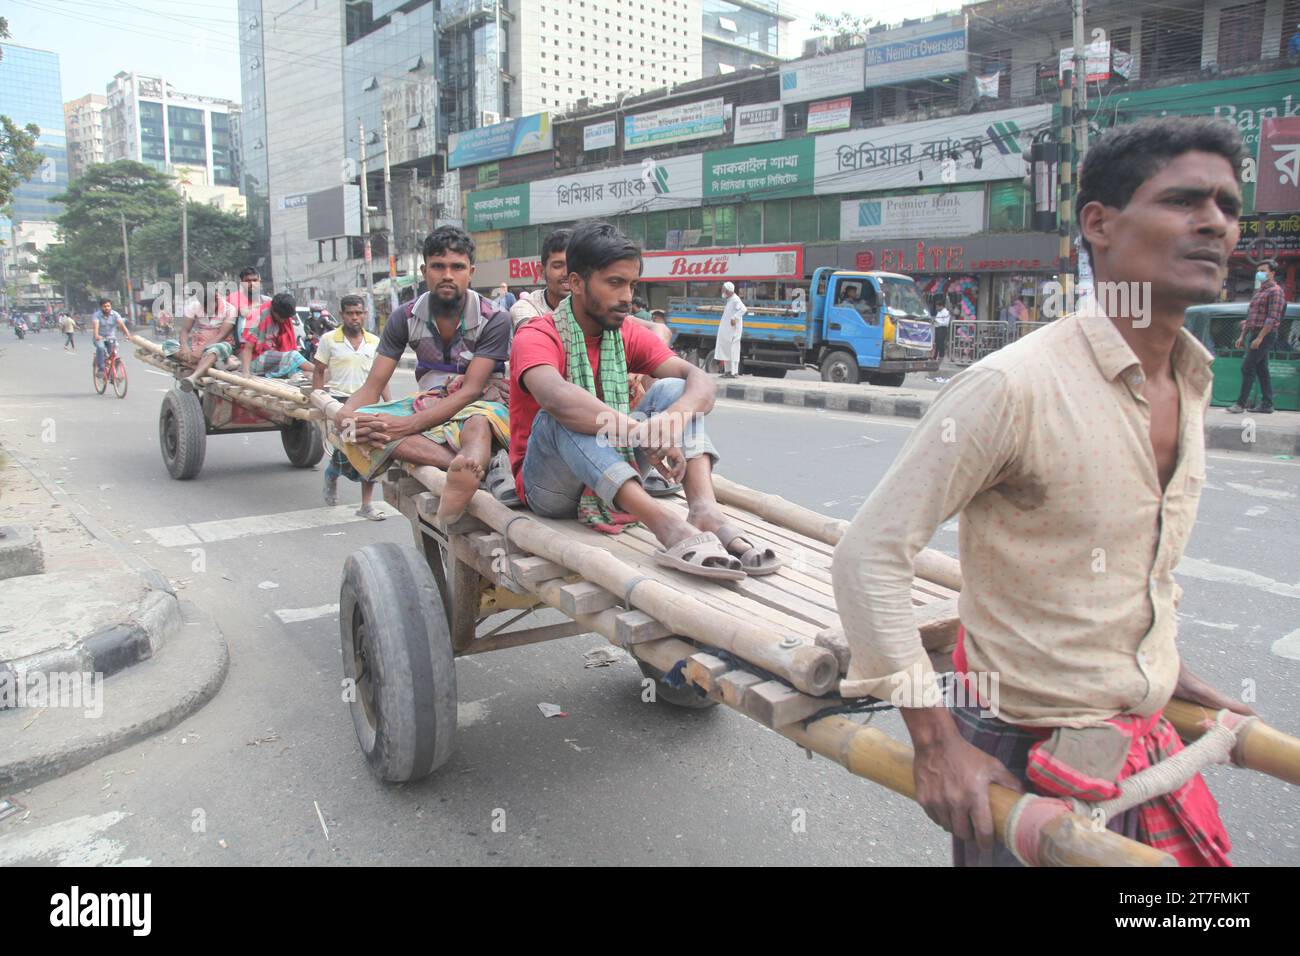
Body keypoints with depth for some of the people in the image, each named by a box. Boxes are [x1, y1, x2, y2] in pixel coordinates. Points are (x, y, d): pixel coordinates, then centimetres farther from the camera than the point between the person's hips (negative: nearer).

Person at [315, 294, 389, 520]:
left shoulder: (374, 342, 10)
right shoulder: (329, 340, 2)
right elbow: (319, 372, 5)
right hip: (339, 401, -3)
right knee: (343, 454, -7)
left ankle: (366, 505, 5)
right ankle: (331, 475, 31)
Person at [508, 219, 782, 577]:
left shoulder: (629, 335, 4)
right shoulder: (537, 338, -13)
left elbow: (701, 381, -11)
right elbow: (557, 398, -37)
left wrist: (676, 417, -34)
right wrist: (644, 432, -44)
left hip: (613, 476, 5)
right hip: (548, 488, -4)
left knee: (671, 390, -12)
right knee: (561, 417, -34)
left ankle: (705, 511, -36)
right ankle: (666, 525, -49)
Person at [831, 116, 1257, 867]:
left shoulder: (1193, 383, 3)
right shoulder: (1014, 386, -24)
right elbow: (870, 558, -24)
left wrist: (1167, 667, 20)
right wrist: (936, 743, -23)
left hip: (1147, 742, 8)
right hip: (1025, 760, -7)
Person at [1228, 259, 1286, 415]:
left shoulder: (1275, 291, -9)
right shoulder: (1259, 291, 20)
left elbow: (1272, 318, -18)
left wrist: (1259, 337, -23)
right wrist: (1242, 336, 17)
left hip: (1265, 335, -9)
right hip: (1256, 334, 9)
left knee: (1247, 367, -11)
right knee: (1262, 370, 9)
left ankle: (1241, 403, -9)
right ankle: (1266, 405, 12)